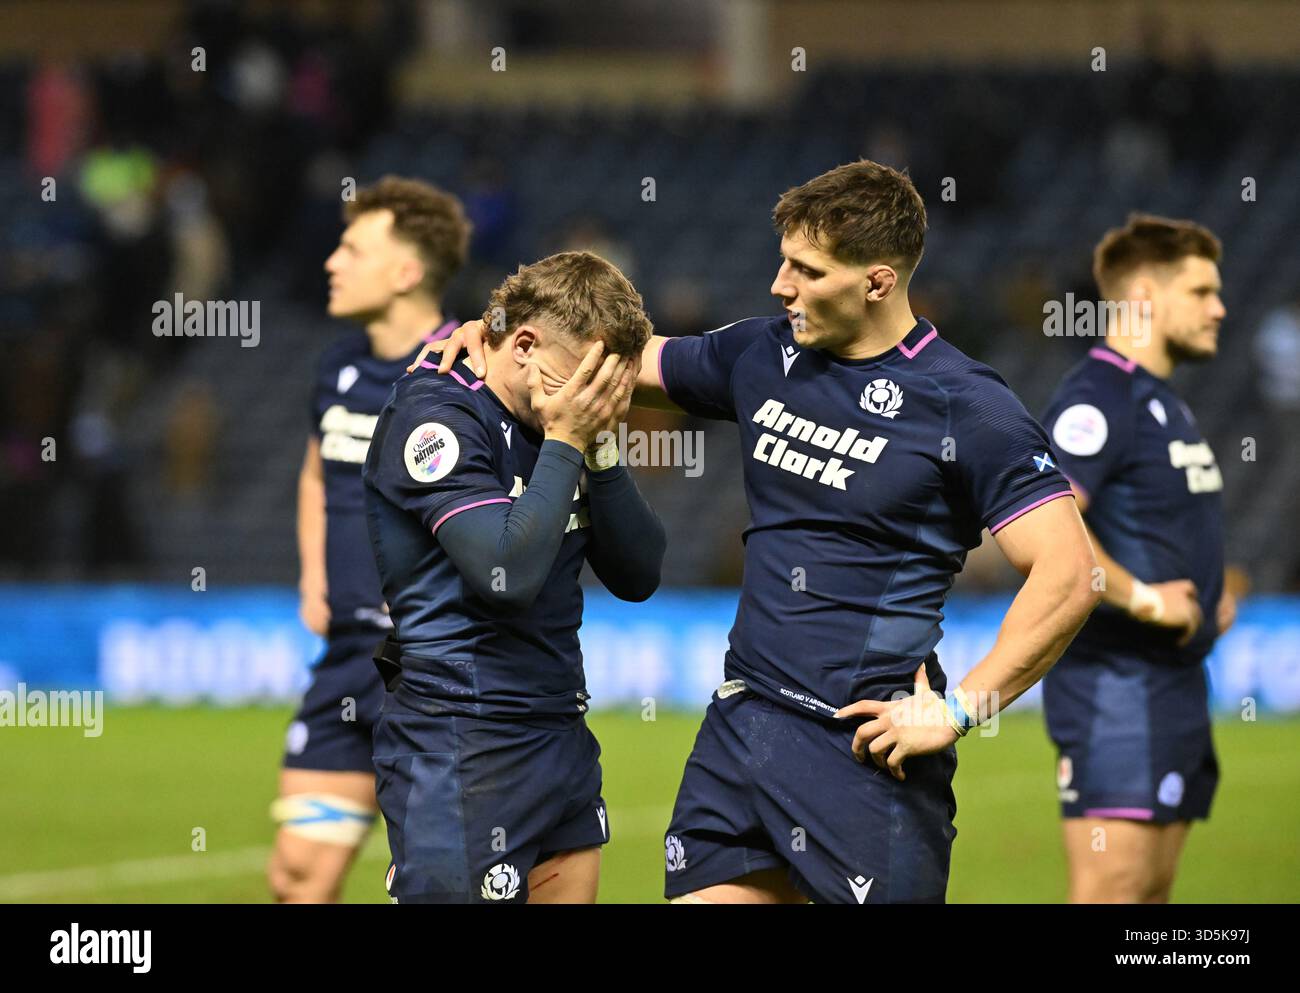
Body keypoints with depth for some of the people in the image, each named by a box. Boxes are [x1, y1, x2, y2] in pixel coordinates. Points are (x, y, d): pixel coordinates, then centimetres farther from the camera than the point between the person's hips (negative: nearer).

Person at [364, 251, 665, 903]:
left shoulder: (556, 424, 11)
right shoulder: (437, 415, -13)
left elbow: (637, 576, 8)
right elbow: (509, 575, -25)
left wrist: (598, 449, -4)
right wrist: (566, 444, -17)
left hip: (560, 741, 8)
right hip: (462, 754, -8)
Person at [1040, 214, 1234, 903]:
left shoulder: (1160, 401, 18)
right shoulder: (1096, 399, -14)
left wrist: (1207, 597, 14)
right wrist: (1143, 600, -21)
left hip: (1173, 683, 10)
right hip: (1116, 685, -10)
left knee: (1152, 894, 10)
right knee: (1110, 893, -13)